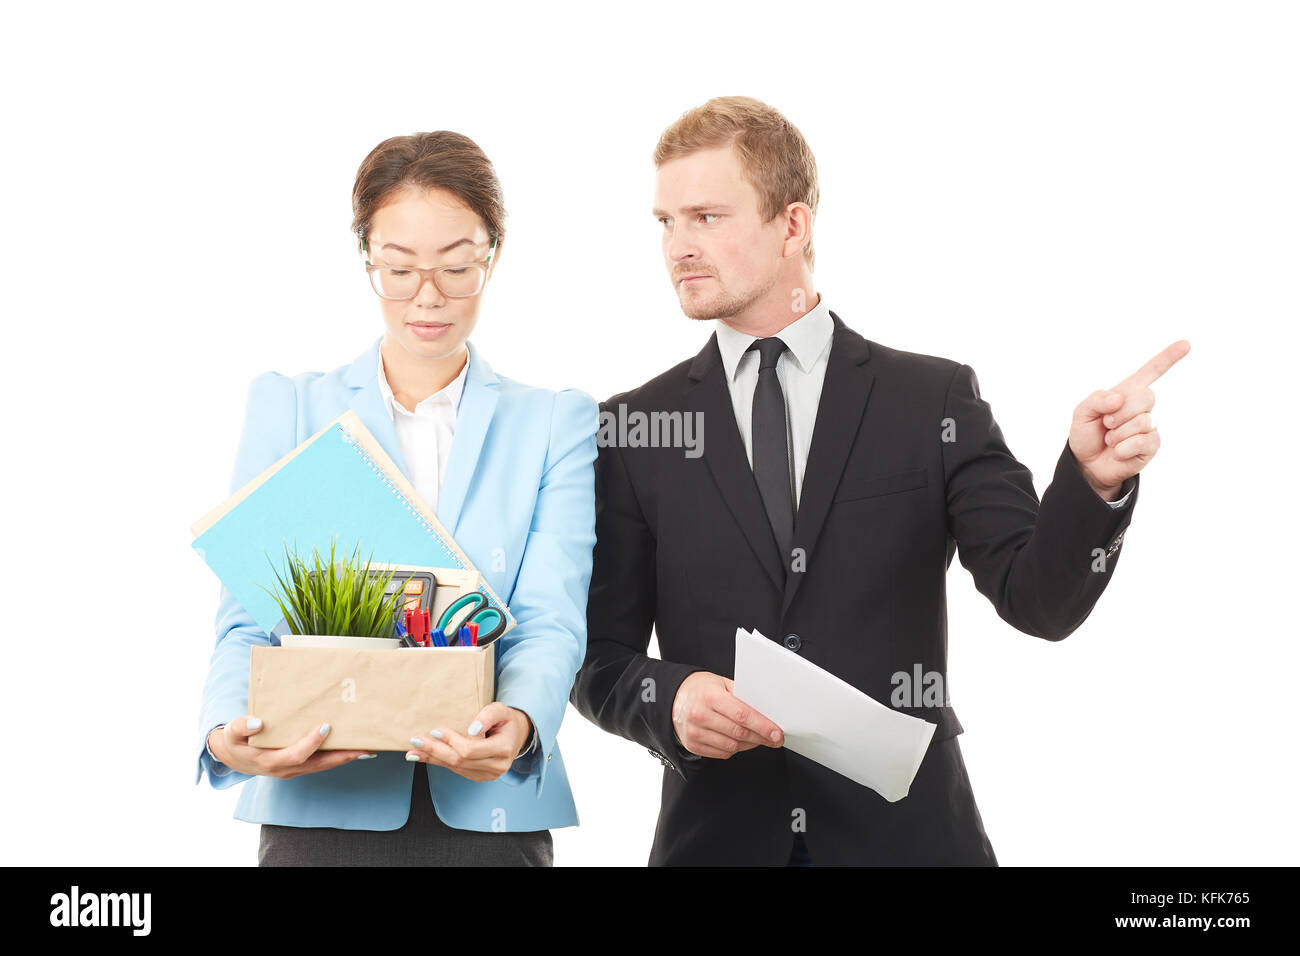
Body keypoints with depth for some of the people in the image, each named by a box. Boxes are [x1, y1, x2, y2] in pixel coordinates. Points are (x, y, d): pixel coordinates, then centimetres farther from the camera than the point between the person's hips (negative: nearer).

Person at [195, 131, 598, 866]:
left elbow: (551, 620, -8)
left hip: (489, 811, 0)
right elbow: (249, 618, -1)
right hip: (319, 811, 0)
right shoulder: (286, 407, 6)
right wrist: (228, 732, -21)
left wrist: (519, 721, -29)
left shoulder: (556, 422, 4)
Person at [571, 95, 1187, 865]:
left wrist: (1093, 479, -23)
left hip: (905, 831, -1)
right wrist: (669, 697, -17)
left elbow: (1039, 598, -6)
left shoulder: (935, 400, 0)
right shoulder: (634, 428, 3)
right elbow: (601, 658, 3)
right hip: (719, 835, 1)